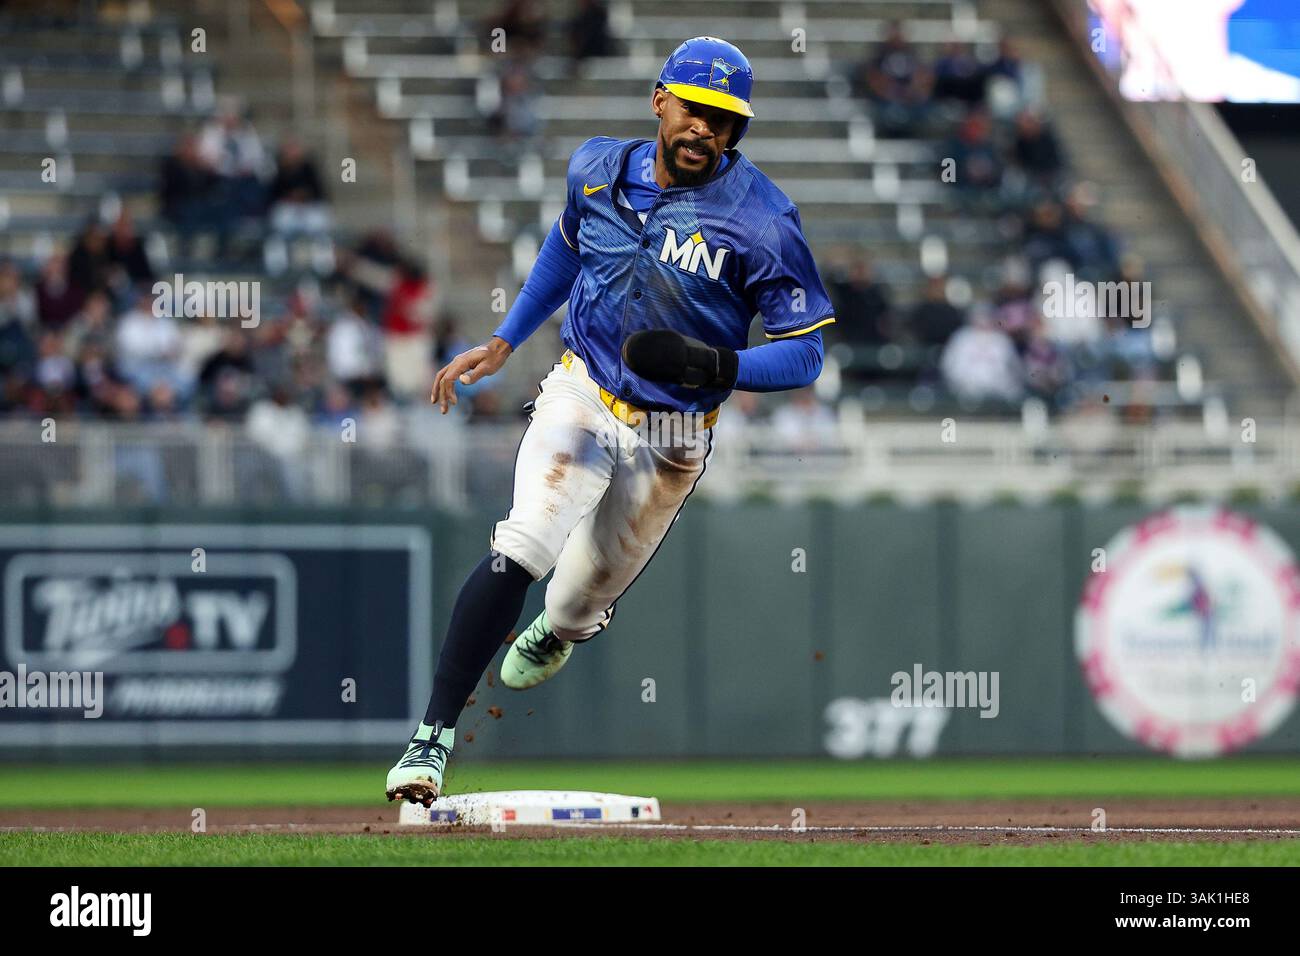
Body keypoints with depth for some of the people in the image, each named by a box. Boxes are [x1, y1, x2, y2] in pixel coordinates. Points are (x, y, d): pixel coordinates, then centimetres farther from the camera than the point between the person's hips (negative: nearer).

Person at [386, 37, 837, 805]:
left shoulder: (763, 222, -17)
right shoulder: (599, 169, -4)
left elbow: (804, 352, -14)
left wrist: (715, 366, -31)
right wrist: (503, 342, 18)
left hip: (671, 439, -1)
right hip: (581, 397, 1)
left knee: (581, 604, 11)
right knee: (521, 550, -24)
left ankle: (555, 636, 52)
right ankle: (434, 739, -26)